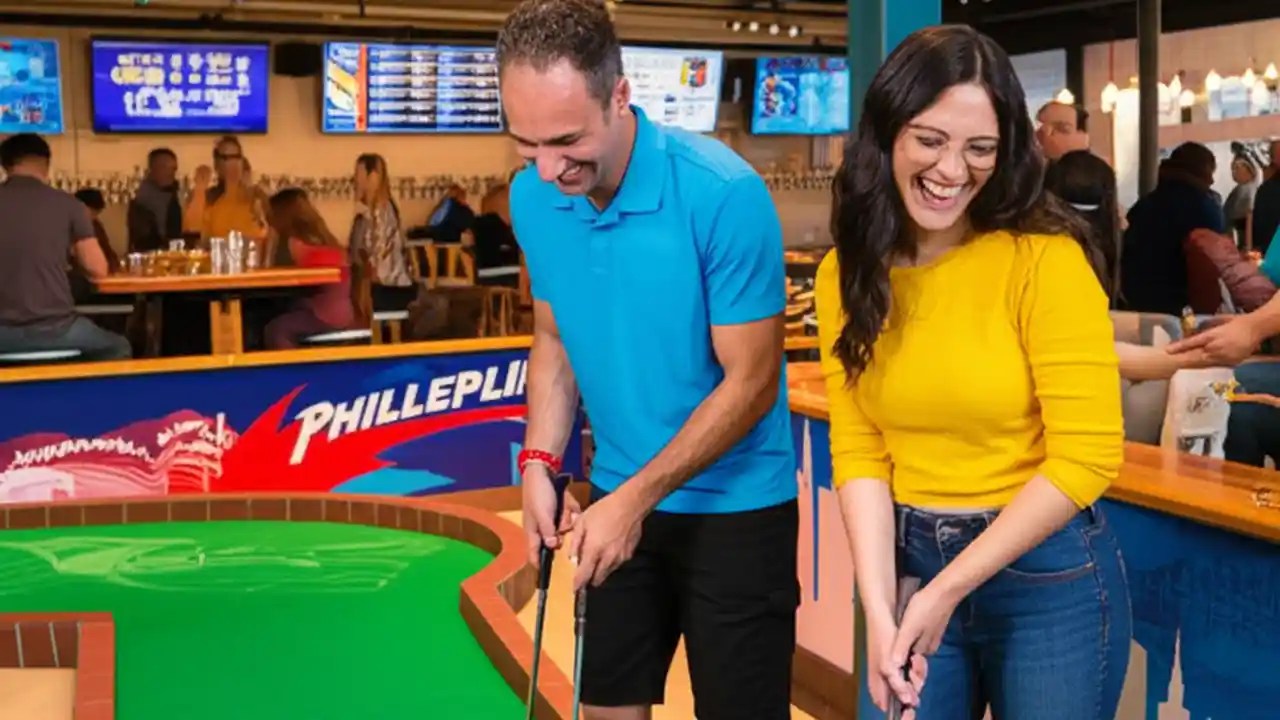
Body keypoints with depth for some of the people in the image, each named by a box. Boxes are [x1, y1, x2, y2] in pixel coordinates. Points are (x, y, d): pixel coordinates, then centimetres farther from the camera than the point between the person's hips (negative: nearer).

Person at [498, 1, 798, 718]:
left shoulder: (724, 194, -23)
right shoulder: (532, 198, -5)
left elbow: (751, 383, -18)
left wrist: (636, 498, -19)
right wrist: (540, 461, -5)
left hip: (733, 508, -5)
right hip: (618, 500, 5)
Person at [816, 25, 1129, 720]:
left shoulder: (1044, 260, -15)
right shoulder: (845, 274, -2)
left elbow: (1086, 457, -16)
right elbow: (858, 450, -5)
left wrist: (946, 591, -17)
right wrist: (879, 604, -17)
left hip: (1047, 578, -3)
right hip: (909, 563, 4)